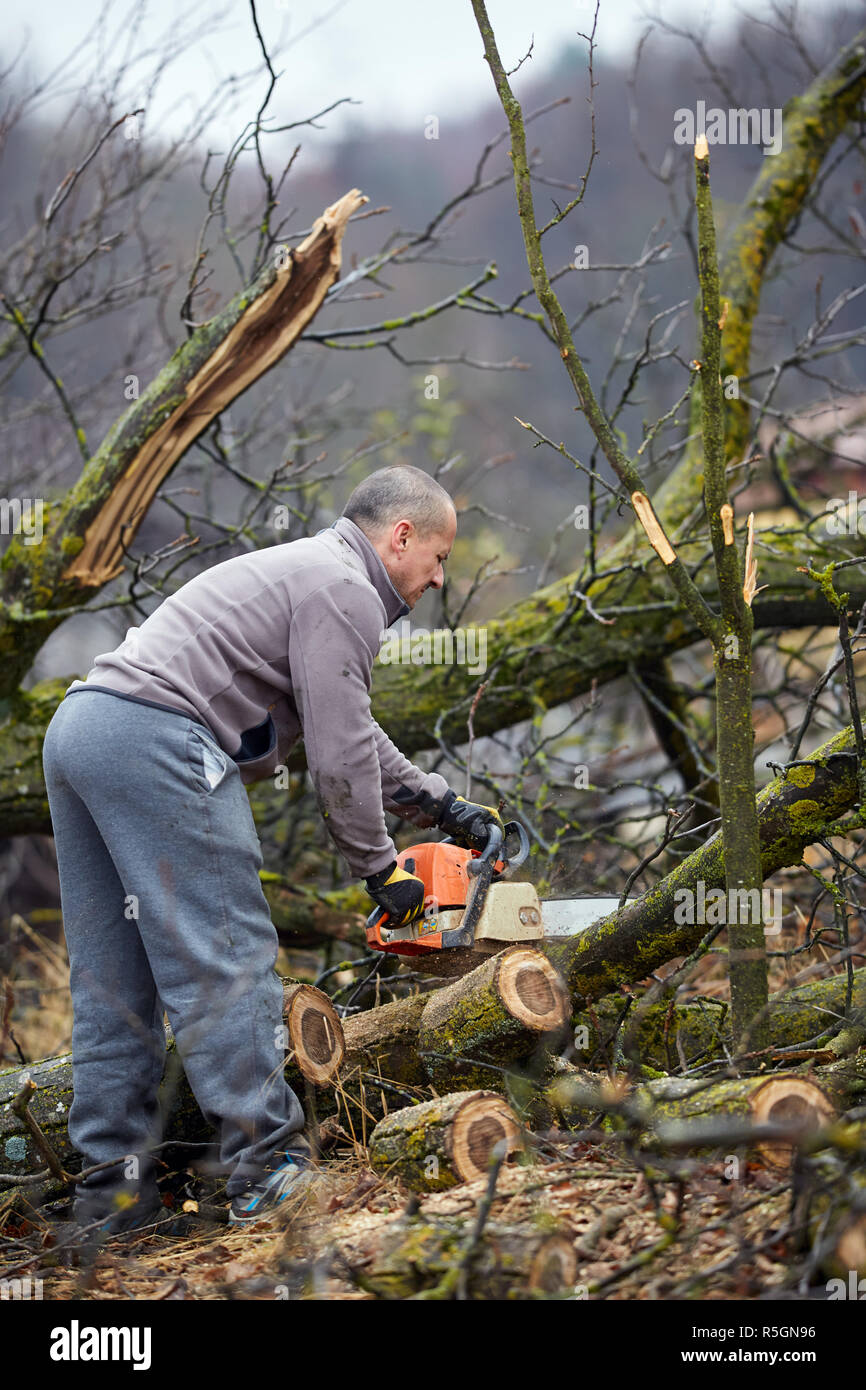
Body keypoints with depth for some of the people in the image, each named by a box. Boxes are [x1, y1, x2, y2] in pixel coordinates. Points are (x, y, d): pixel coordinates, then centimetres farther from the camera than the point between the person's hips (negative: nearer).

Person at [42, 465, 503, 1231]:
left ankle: (112, 1182, 13)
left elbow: (347, 732, 35)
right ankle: (267, 1166, -3)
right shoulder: (344, 591, -2)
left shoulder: (302, 572, 30)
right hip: (158, 740, -10)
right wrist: (378, 866, 5)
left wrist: (446, 806, 34)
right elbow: (340, 757, -7)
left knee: (113, 976, 11)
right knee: (226, 960, -5)